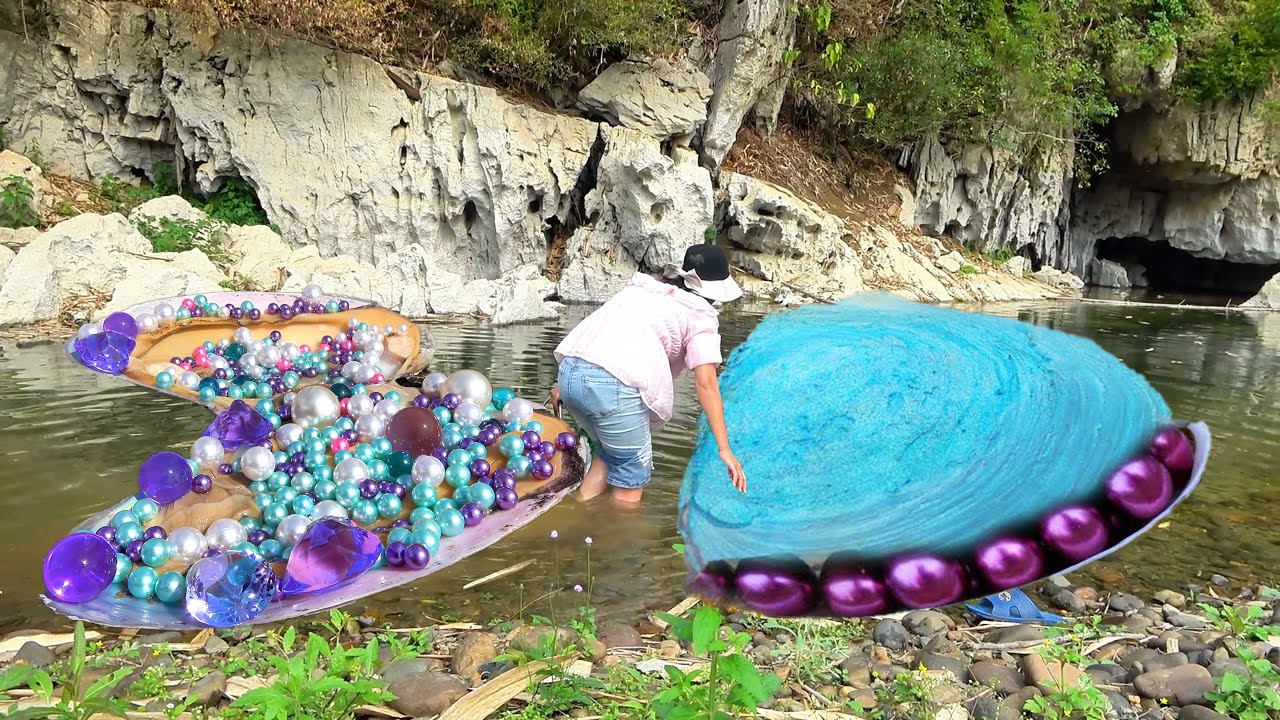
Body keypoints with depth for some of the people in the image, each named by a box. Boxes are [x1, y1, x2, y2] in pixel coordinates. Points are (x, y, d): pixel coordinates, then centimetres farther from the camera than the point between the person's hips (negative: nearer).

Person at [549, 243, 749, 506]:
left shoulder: (639, 288, 28)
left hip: (570, 370, 8)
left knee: (607, 453, 30)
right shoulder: (701, 316, 8)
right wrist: (724, 449, -4)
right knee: (633, 474, 13)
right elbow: (706, 383, -3)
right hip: (614, 386, -7)